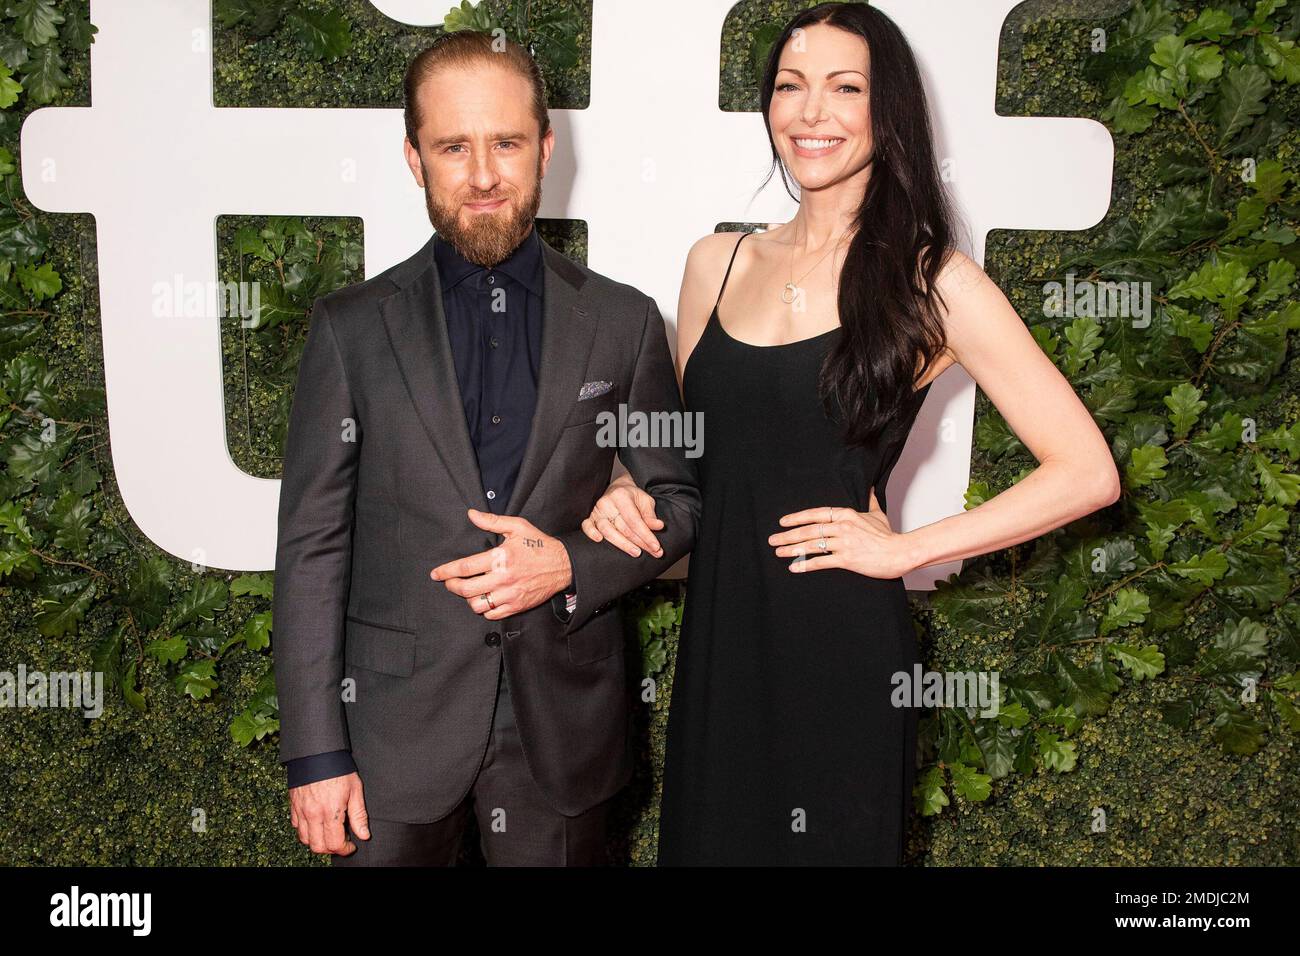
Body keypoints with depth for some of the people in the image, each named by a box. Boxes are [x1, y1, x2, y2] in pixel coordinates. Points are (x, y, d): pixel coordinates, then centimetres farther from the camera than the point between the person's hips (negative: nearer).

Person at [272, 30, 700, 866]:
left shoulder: (624, 321, -1)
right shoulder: (353, 327, -2)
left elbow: (678, 502, 6)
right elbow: (312, 546, -3)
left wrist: (570, 564, -13)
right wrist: (316, 753, -6)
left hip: (565, 727, 1)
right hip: (396, 732, 0)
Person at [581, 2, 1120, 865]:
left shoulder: (932, 282, -7)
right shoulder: (716, 262, 6)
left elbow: (1087, 473, -9)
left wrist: (904, 549, -12)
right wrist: (628, 489, -2)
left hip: (843, 646, -4)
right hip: (718, 636, 4)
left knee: (828, 842, 13)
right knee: (708, 838, 17)